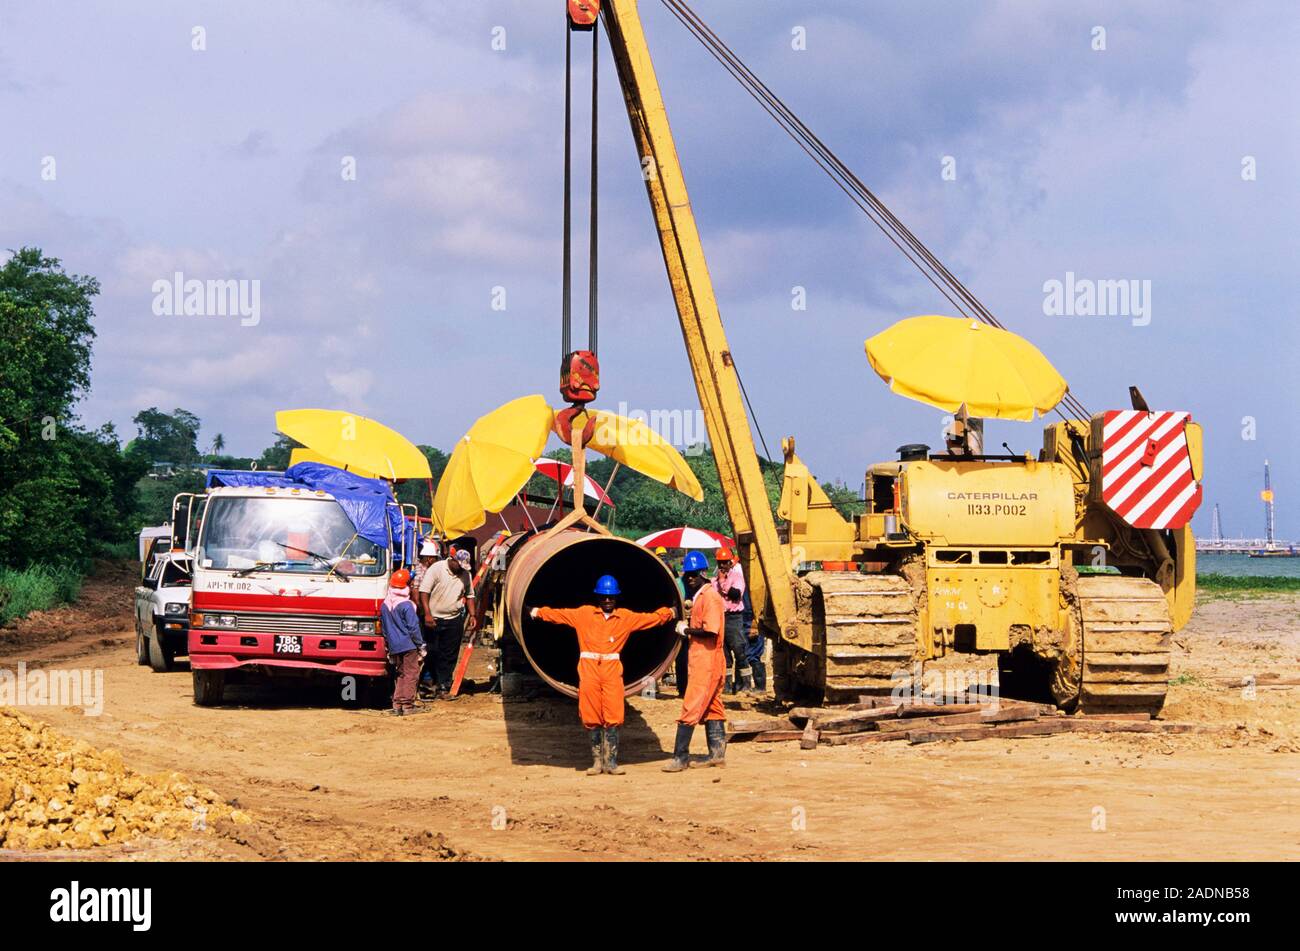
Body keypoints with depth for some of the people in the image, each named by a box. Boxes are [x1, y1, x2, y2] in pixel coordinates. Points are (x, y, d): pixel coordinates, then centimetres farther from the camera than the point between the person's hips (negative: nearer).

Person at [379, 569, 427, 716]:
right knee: (411, 674, -1)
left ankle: (397, 704, 13)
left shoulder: (385, 605, 8)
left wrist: (388, 647, 22)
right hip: (408, 645, -7)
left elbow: (384, 627, 15)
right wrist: (420, 646, -4)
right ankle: (407, 705, -3)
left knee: (400, 674, 16)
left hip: (394, 647, 7)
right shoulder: (406, 605, -14)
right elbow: (413, 627, -13)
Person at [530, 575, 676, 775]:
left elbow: (652, 618, 12)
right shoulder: (584, 614, 9)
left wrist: (671, 613, 4)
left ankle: (611, 762, -2)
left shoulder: (626, 617, 11)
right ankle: (597, 761, 8)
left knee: (613, 718, -6)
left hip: (612, 671, 0)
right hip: (589, 670, 0)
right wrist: (538, 612, -5)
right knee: (592, 719, 1)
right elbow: (559, 614, 5)